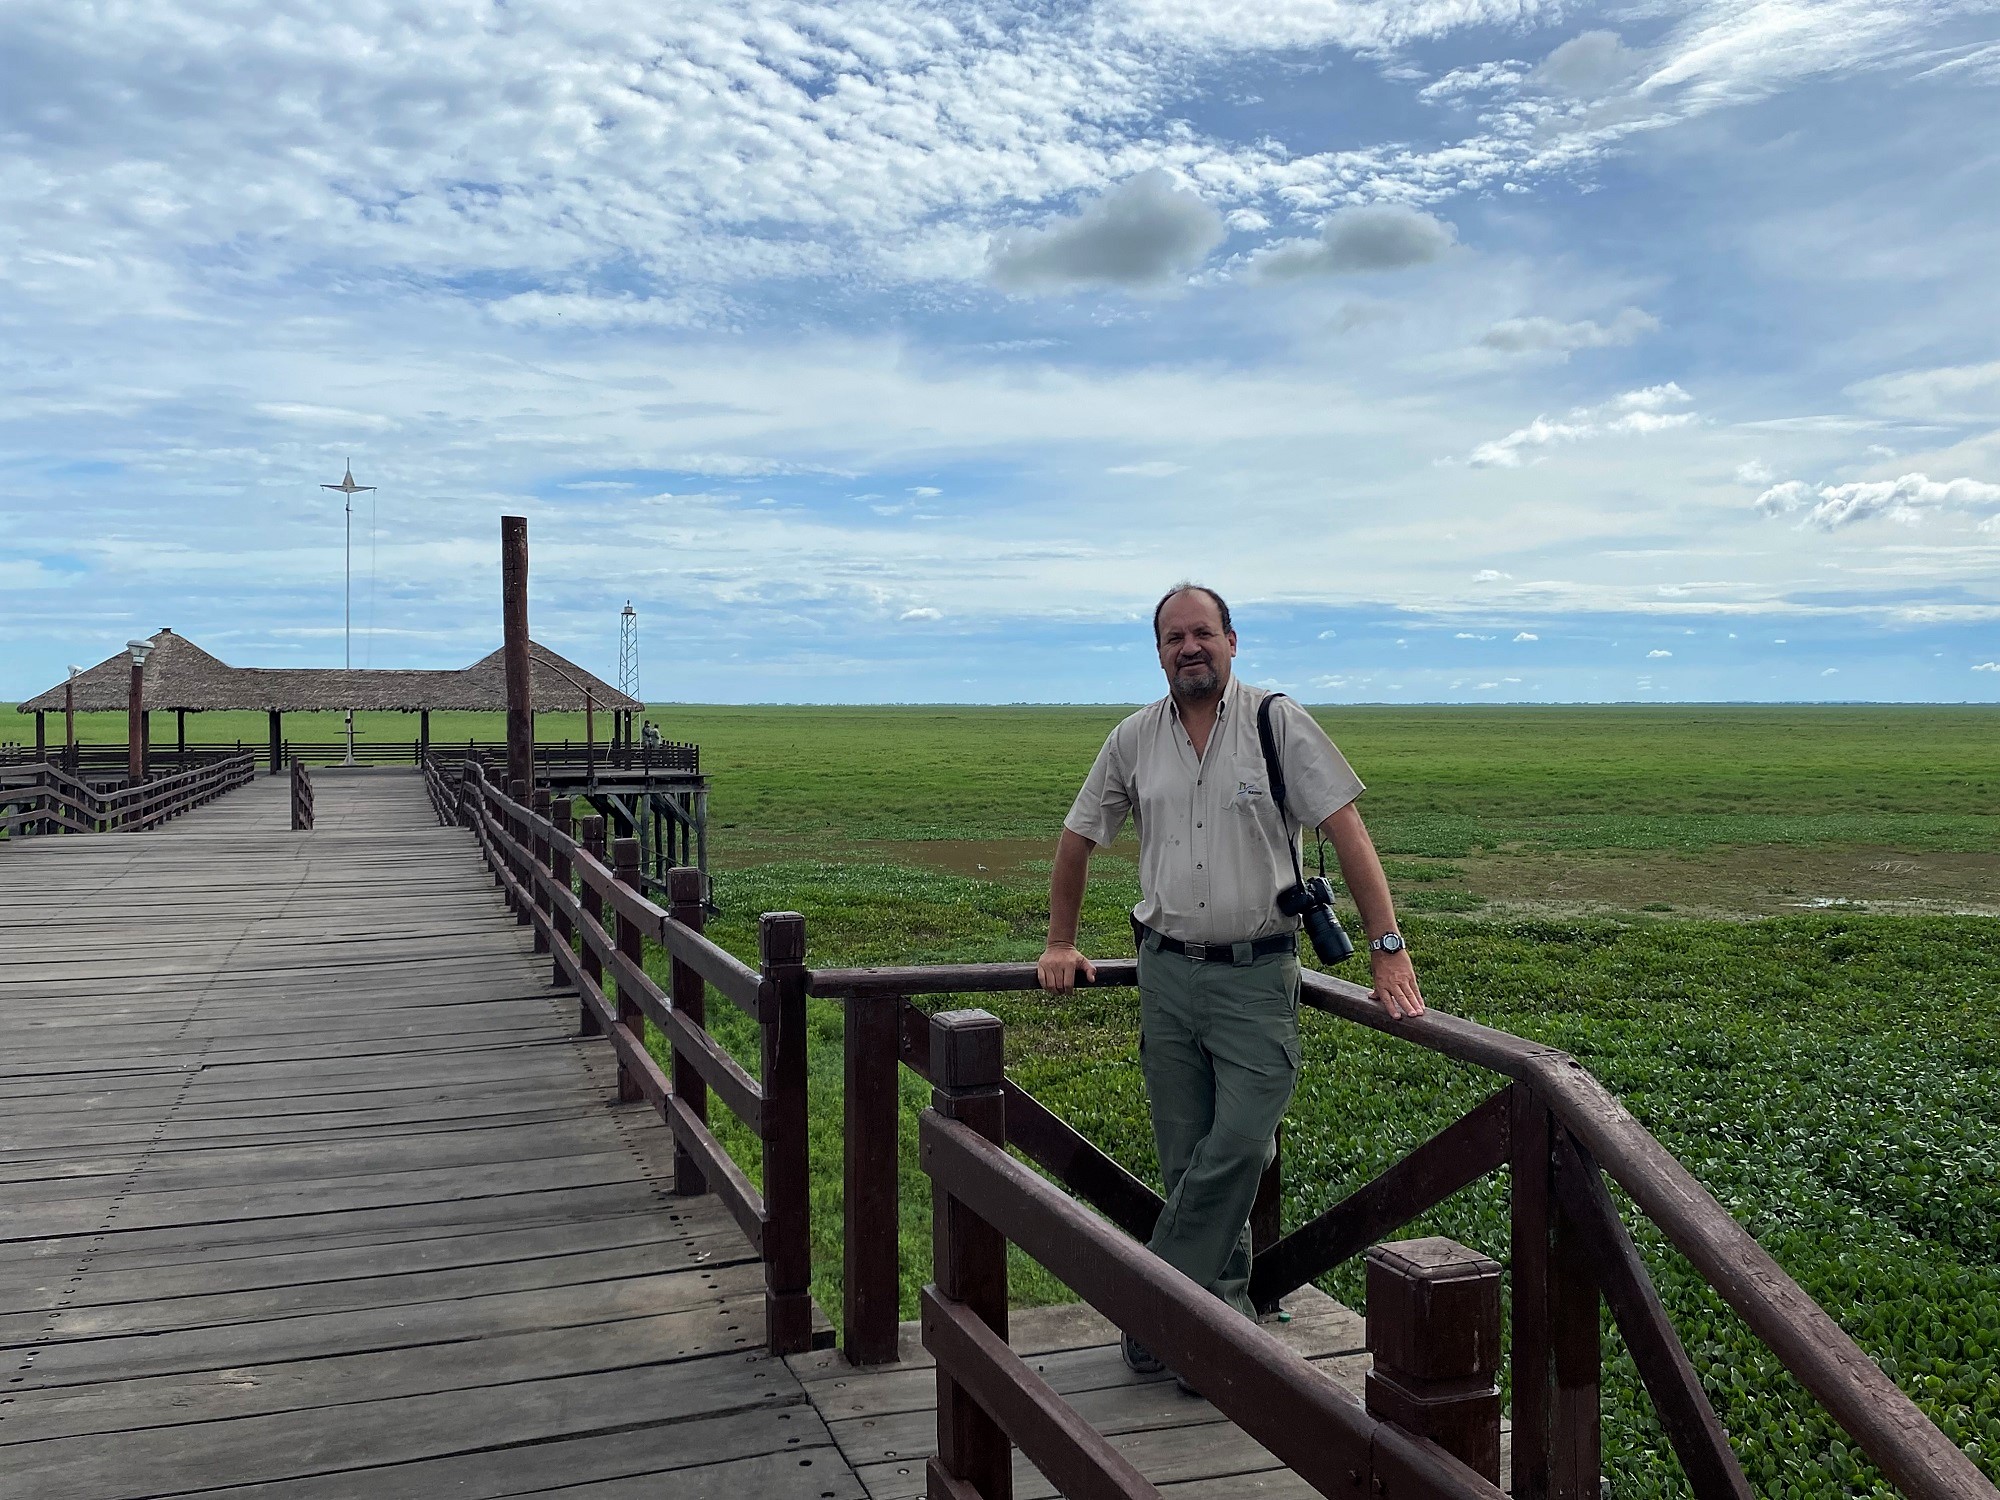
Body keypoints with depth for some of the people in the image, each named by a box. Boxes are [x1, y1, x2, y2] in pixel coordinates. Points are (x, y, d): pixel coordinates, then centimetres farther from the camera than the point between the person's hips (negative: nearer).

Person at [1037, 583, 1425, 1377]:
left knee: (1238, 1146, -11)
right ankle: (1225, 1309, 21)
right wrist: (1060, 944, 18)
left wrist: (1388, 950, -14)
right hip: (1167, 970, 3)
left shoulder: (1279, 722, -5)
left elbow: (1347, 832, -8)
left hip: (1257, 974, -3)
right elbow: (1079, 838, 17)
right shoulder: (1135, 739, 6)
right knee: (1188, 1157, 7)